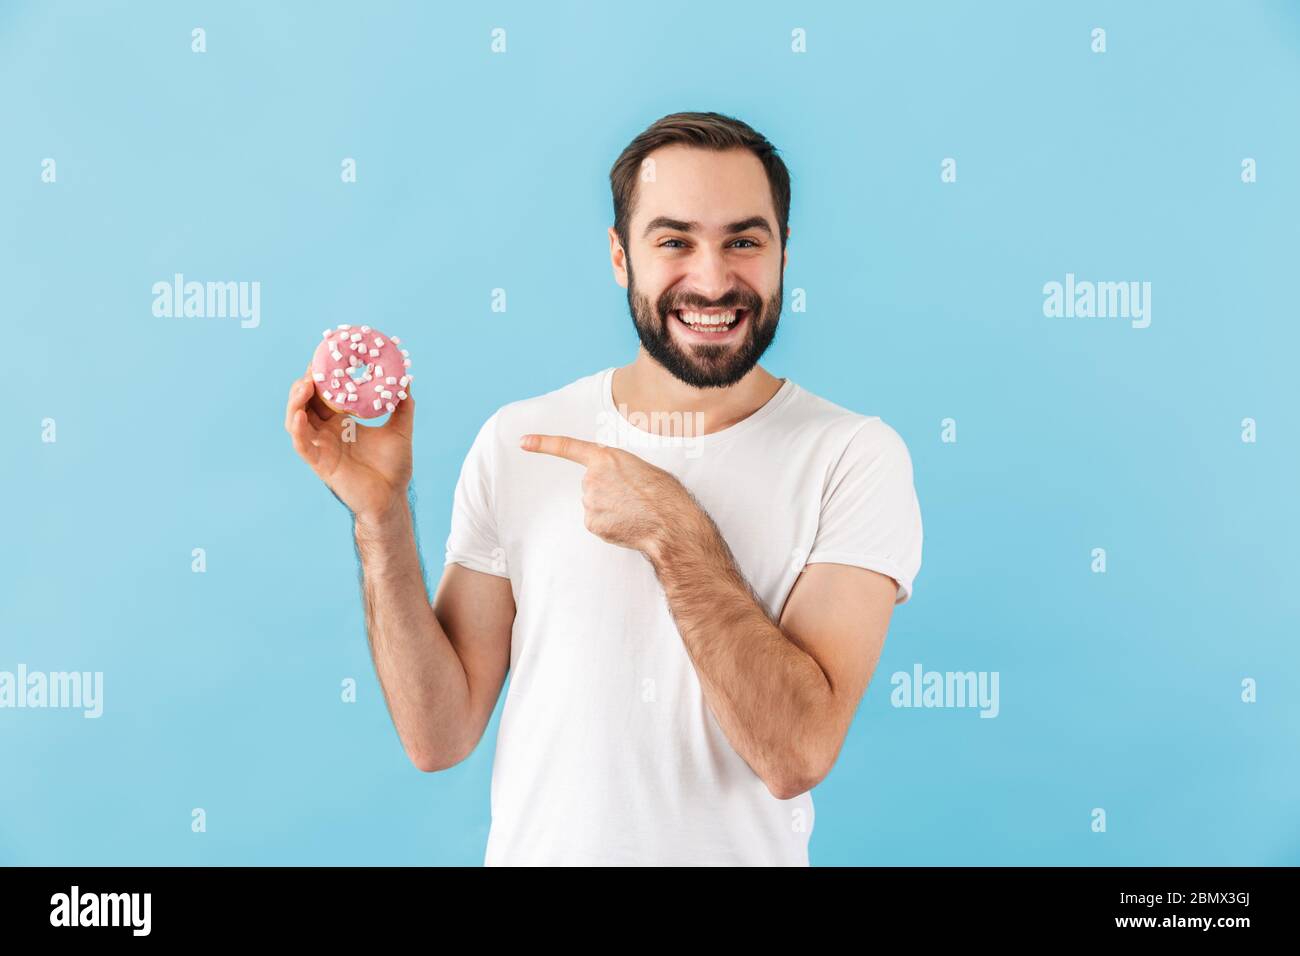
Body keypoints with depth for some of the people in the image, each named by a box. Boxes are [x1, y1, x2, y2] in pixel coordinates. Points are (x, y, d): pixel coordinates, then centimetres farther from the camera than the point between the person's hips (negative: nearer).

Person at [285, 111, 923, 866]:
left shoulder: (858, 457, -14)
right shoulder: (515, 442, -8)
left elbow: (796, 753, -21)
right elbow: (440, 735, -8)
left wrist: (672, 534, -24)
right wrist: (381, 518, -18)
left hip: (747, 850, -1)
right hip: (533, 848, 2)